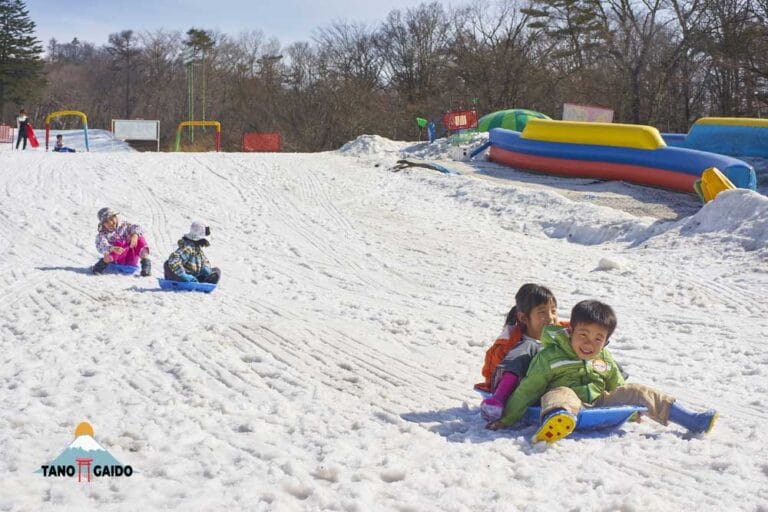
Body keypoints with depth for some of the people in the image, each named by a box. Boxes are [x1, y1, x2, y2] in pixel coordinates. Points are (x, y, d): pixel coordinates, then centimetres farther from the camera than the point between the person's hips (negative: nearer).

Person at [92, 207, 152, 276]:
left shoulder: (124, 226, 10)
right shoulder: (102, 234, 2)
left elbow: (137, 228, -7)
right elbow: (101, 247, -19)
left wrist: (135, 235, -32)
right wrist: (113, 249, -41)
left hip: (131, 259, 3)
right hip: (119, 261, -3)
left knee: (139, 238, -19)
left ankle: (146, 262, -22)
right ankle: (104, 262, -24)